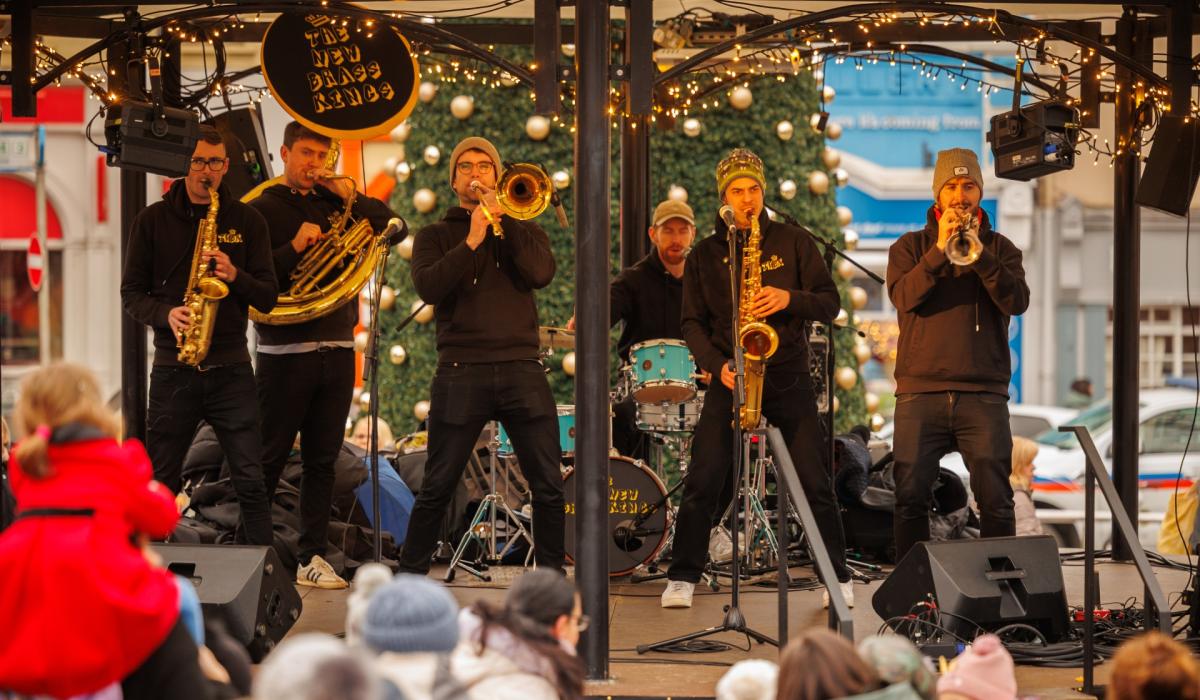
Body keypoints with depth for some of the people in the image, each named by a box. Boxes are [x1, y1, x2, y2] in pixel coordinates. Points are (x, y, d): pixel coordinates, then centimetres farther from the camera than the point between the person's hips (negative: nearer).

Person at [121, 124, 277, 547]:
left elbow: (268, 298, 5)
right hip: (173, 368, 0)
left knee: (251, 483, -5)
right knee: (161, 484, 4)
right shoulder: (153, 220, 7)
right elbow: (132, 293, 6)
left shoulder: (246, 221, 8)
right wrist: (166, 314, -14)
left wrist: (235, 276, -15)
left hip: (230, 367, 0)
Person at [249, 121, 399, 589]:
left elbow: (390, 223, 8)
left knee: (322, 461, 7)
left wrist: (349, 195, -3)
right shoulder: (264, 208, -1)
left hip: (337, 348, 5)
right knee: (269, 460, 0)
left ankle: (312, 556, 11)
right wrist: (293, 248, -20)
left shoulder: (333, 203, 14)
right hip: (285, 351, -5)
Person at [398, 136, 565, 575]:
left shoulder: (523, 231, 16)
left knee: (549, 488, -1)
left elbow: (541, 273, -6)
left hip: (521, 371, 2)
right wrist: (471, 242, -13)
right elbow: (428, 287, -8)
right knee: (436, 490, 1)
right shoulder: (435, 236, 12)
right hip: (461, 373, -1)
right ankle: (410, 575, 12)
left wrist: (501, 217, -5)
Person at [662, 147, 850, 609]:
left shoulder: (793, 242, 6)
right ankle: (683, 578, 2)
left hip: (788, 374, -1)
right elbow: (693, 323, 8)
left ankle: (838, 578, 9)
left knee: (814, 481, -2)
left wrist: (789, 299, -16)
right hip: (730, 376, 1)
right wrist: (716, 364, -9)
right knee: (705, 480, -7)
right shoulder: (704, 255, 9)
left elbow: (829, 304, 4)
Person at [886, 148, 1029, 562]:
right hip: (920, 391, 0)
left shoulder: (1000, 248, 14)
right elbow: (903, 296, -6)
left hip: (984, 394, 0)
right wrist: (939, 251, -16)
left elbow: (1017, 302, -4)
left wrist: (978, 253, -15)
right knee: (910, 498, -2)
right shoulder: (911, 246, 13)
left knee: (996, 500, -6)